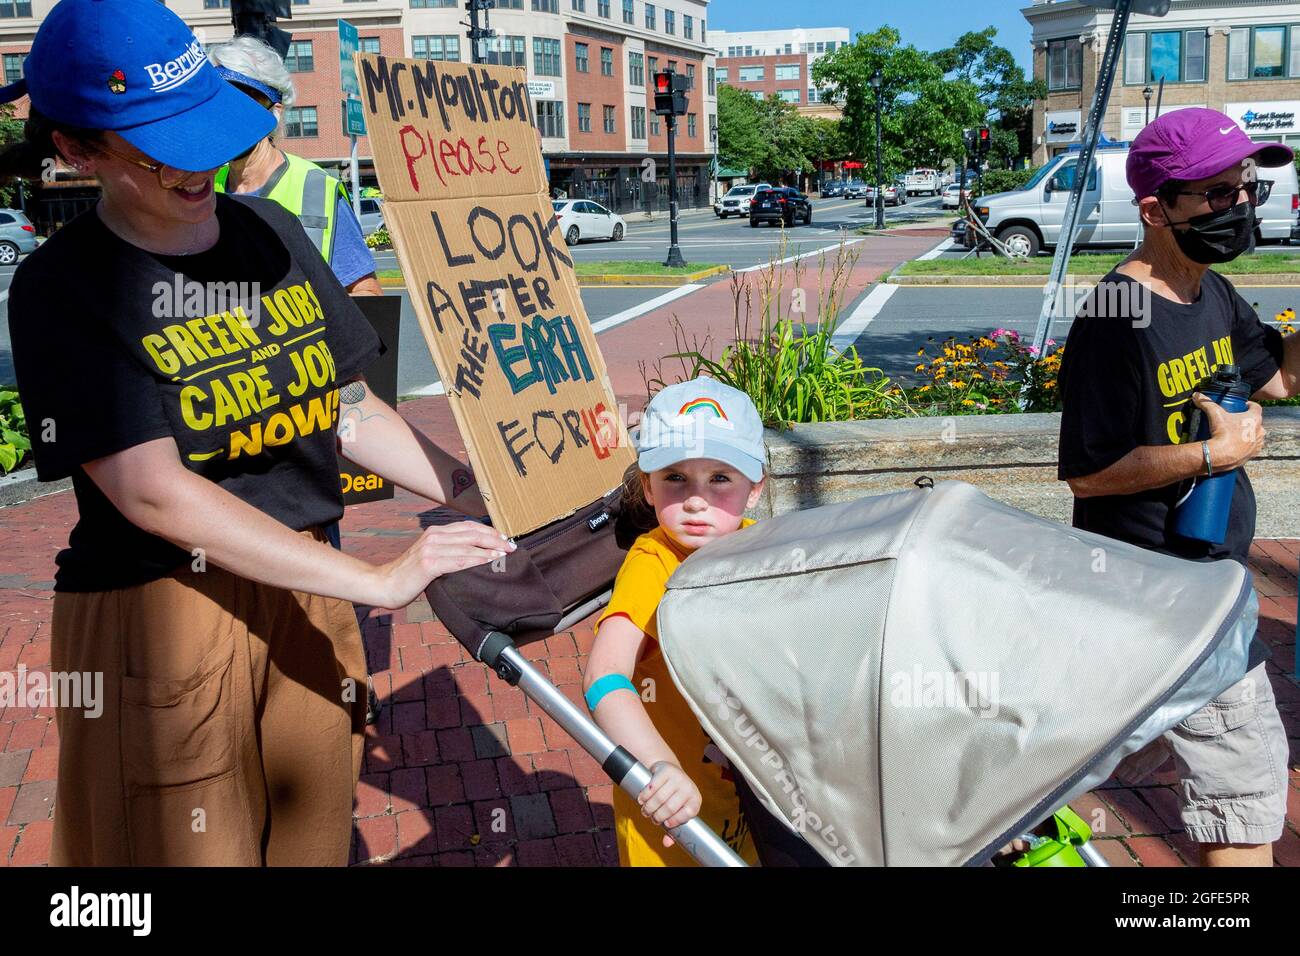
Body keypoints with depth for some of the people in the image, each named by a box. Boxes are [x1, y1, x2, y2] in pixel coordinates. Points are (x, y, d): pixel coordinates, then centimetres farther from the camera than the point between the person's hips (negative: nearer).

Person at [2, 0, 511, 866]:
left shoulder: (271, 231, 5)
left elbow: (353, 413, 8)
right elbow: (151, 490, -20)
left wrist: (480, 496, -7)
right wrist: (374, 580, -24)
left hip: (302, 596, 5)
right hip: (161, 621, -5)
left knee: (311, 843, 17)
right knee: (189, 845, 8)